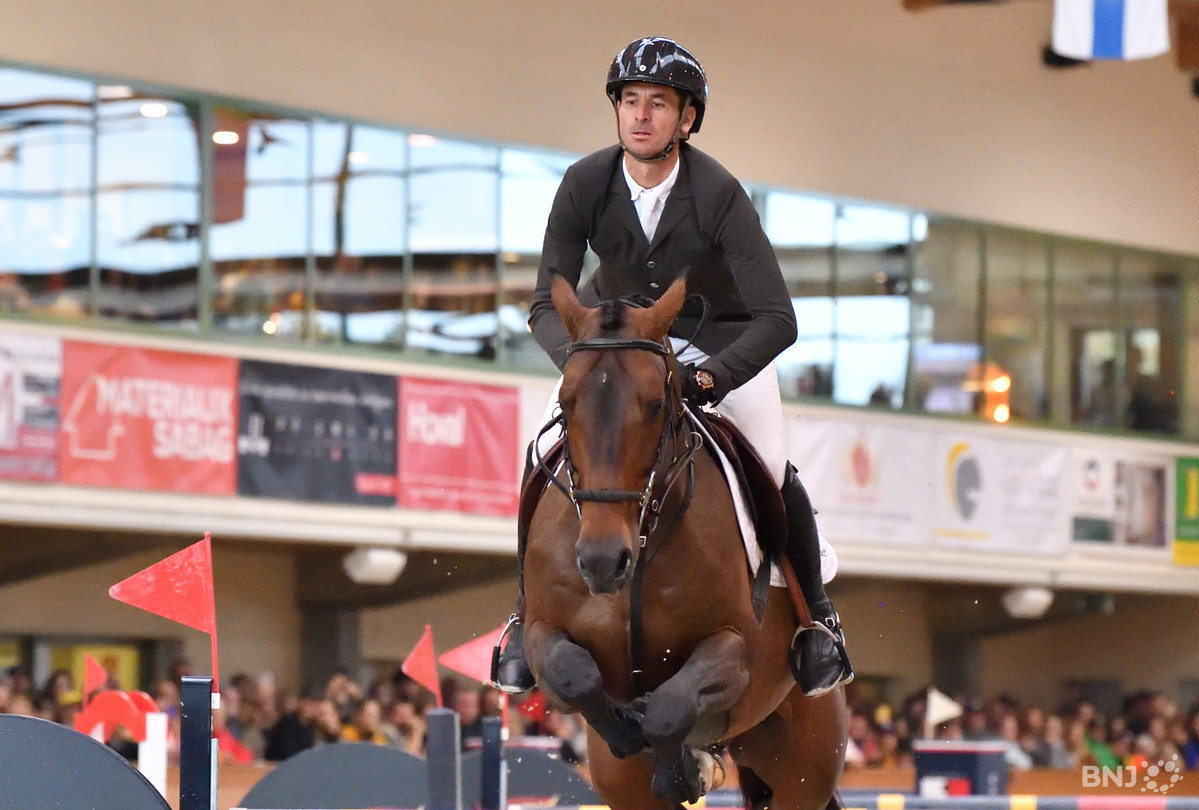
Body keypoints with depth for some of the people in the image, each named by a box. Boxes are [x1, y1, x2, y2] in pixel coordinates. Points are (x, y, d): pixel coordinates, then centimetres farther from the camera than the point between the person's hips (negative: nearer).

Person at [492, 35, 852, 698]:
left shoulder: (718, 195, -31)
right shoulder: (585, 185, -23)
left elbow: (778, 320, -35)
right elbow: (546, 306, -21)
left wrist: (708, 377, -50)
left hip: (722, 336, -2)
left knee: (771, 471, -17)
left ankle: (816, 614, 8)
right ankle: (528, 613, 3)